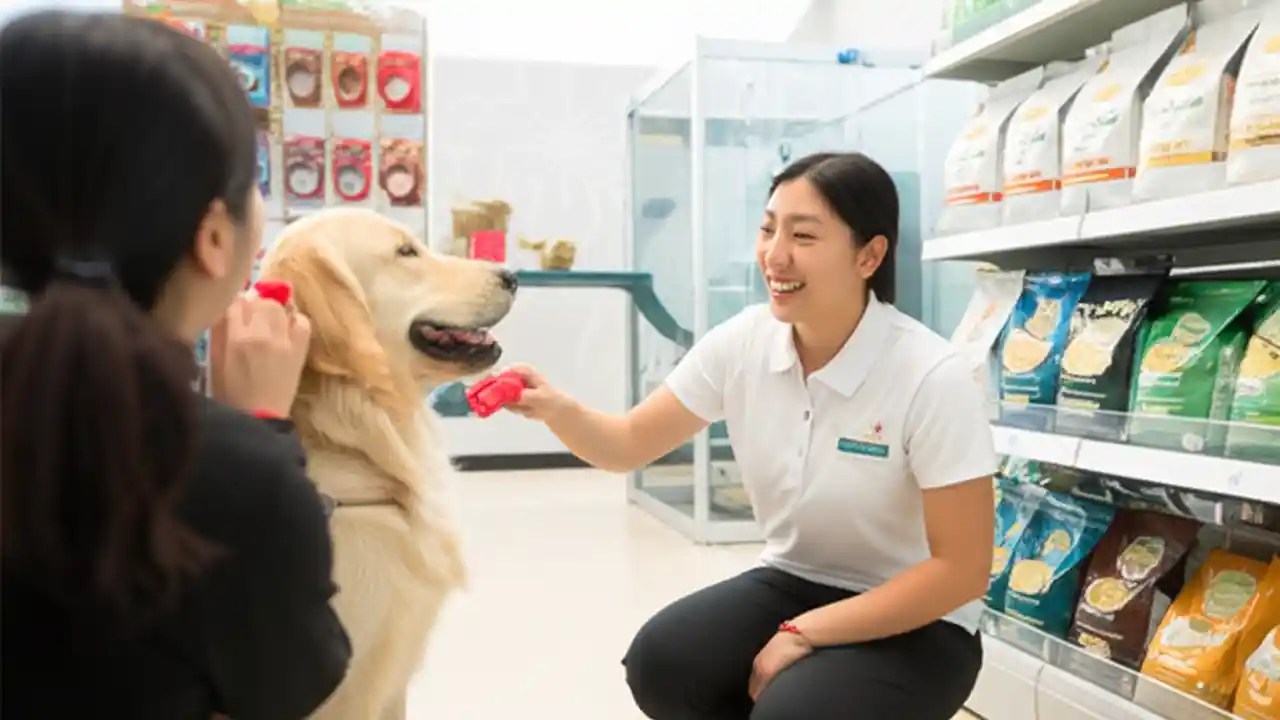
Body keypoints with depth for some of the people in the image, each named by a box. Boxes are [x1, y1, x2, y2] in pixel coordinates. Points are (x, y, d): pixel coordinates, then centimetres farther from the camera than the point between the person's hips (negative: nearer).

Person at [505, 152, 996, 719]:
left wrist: (804, 634, -20)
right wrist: (555, 408, -23)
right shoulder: (742, 343, -9)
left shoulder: (931, 378, -23)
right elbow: (630, 444, -1)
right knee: (661, 662, -19)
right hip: (793, 585, 5)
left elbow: (961, 570, -19)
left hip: (918, 624, -4)